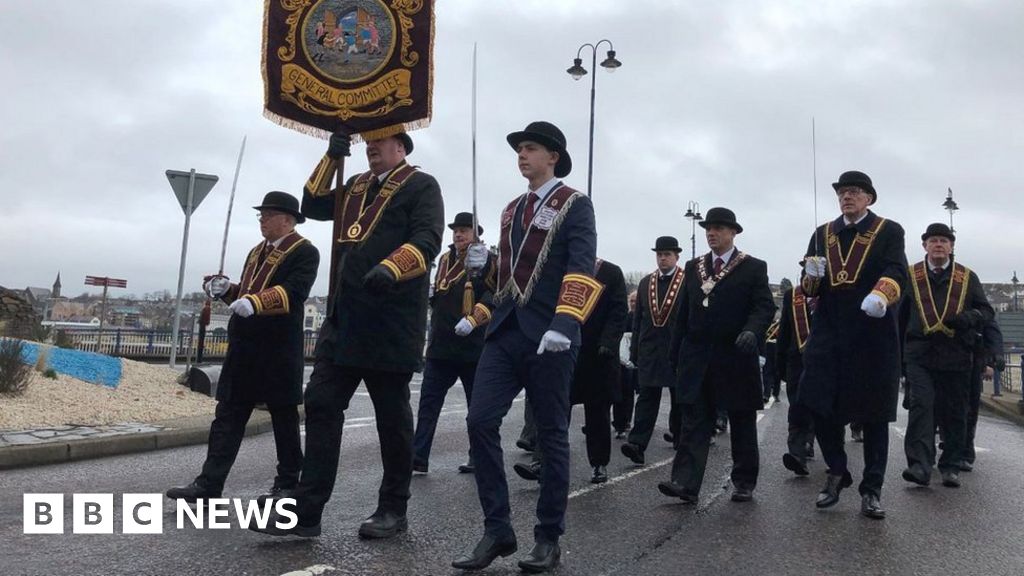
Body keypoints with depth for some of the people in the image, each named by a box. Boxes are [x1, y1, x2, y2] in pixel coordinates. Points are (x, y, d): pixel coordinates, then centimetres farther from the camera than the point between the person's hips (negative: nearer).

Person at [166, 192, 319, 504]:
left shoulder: (304, 252, -6)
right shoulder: (257, 252, 20)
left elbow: (293, 292, -22)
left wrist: (254, 302, -34)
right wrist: (225, 289, 5)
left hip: (279, 351, -7)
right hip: (243, 348, 8)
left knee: (284, 418, 5)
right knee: (227, 416, 5)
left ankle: (288, 484, 18)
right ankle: (209, 485, 7)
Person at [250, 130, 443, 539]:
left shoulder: (421, 186, 0)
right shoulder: (356, 185, 23)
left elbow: (427, 240, -13)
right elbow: (313, 206, 18)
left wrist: (390, 268, -31)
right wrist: (332, 158, 9)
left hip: (392, 322, -7)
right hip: (343, 316, 7)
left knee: (391, 414, 3)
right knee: (321, 405, 1)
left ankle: (394, 510, 17)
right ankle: (306, 512, 5)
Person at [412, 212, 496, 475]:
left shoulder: (488, 261, -4)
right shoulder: (445, 259, 13)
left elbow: (495, 296, -15)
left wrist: (473, 319, -25)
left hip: (473, 347, -5)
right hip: (441, 346, 5)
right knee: (428, 403, 0)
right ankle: (418, 459, 2)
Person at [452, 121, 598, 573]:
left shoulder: (575, 204, -1)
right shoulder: (512, 210, 19)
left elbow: (582, 270, -14)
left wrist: (564, 325, -26)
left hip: (548, 338, -6)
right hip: (505, 333, 6)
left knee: (551, 435, 3)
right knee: (481, 422, -6)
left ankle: (548, 538, 15)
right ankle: (497, 530, 3)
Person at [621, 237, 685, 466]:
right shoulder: (645, 283, 10)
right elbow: (638, 319, 10)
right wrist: (634, 351, 7)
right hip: (650, 351, 2)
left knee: (679, 399, 10)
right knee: (647, 397, -4)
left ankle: (680, 438, 27)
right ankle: (637, 444, -12)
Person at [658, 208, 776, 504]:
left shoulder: (754, 267, 2)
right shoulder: (693, 267, 13)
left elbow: (764, 307, -8)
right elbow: (683, 312, 13)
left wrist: (752, 331, -28)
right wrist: (676, 353, 10)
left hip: (736, 357, -3)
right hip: (697, 358, 3)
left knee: (742, 424, 8)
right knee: (693, 422, -4)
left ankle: (744, 483, 20)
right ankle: (685, 483, -8)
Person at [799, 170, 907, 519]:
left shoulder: (890, 231, 3)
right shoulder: (823, 235, 14)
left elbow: (896, 272, -14)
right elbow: (809, 289, 12)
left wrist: (881, 295, -36)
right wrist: (812, 276, -12)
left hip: (874, 337, -3)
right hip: (828, 336, 3)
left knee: (874, 415, 4)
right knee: (821, 407, 0)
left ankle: (871, 490, 16)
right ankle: (837, 473, 23)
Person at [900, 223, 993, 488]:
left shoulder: (967, 277, 11)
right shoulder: (911, 276, 8)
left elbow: (987, 311, 11)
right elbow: (899, 316, 12)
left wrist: (968, 317, -12)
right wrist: (898, 352, 10)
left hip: (956, 356, 2)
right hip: (919, 355, -1)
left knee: (954, 413, 6)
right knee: (921, 405, -14)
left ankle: (951, 467, 15)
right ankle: (919, 465, -18)